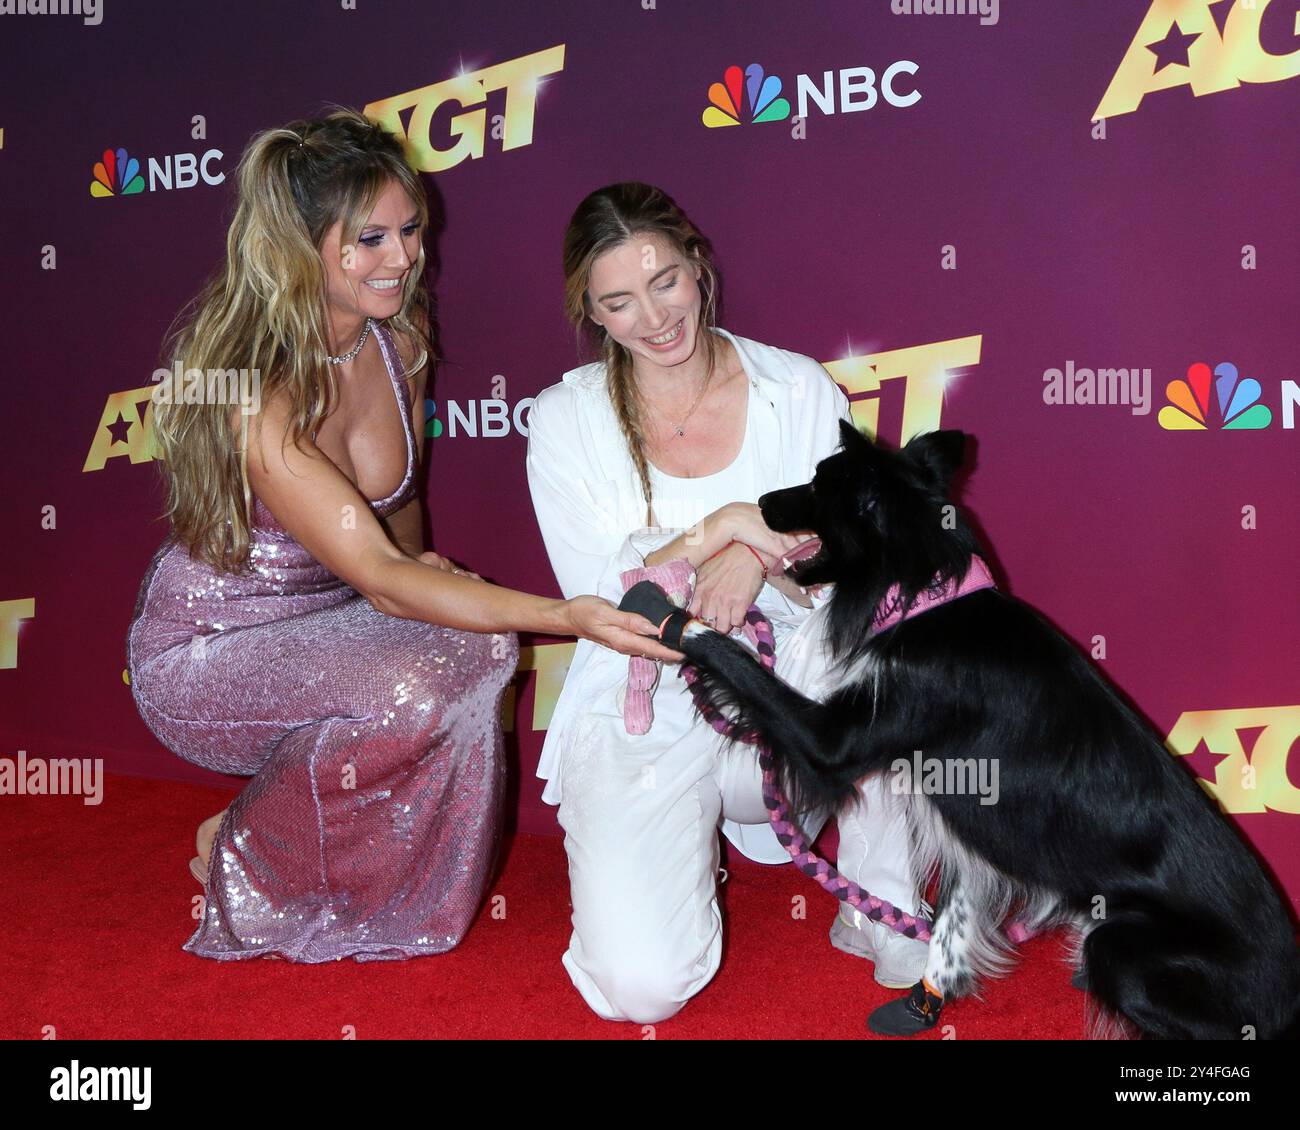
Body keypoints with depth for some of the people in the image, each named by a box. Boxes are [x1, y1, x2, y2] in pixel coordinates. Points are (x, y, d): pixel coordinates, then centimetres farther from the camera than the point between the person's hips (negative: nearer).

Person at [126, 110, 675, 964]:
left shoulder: (400, 334, -4)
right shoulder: (251, 388, -28)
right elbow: (376, 577, -34)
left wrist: (422, 563, -3)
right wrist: (567, 616, -42)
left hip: (328, 616, 6)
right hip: (205, 649, -6)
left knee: (481, 650, -23)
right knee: (405, 691, -33)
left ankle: (406, 899, -1)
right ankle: (237, 855, -3)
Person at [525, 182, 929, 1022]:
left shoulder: (799, 388, 2)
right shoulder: (567, 419, 0)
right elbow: (597, 600, -7)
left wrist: (762, 559, -22)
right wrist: (723, 525, -20)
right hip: (644, 720, -1)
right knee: (642, 985, -22)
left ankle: (886, 915, -12)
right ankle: (685, 844, 15)